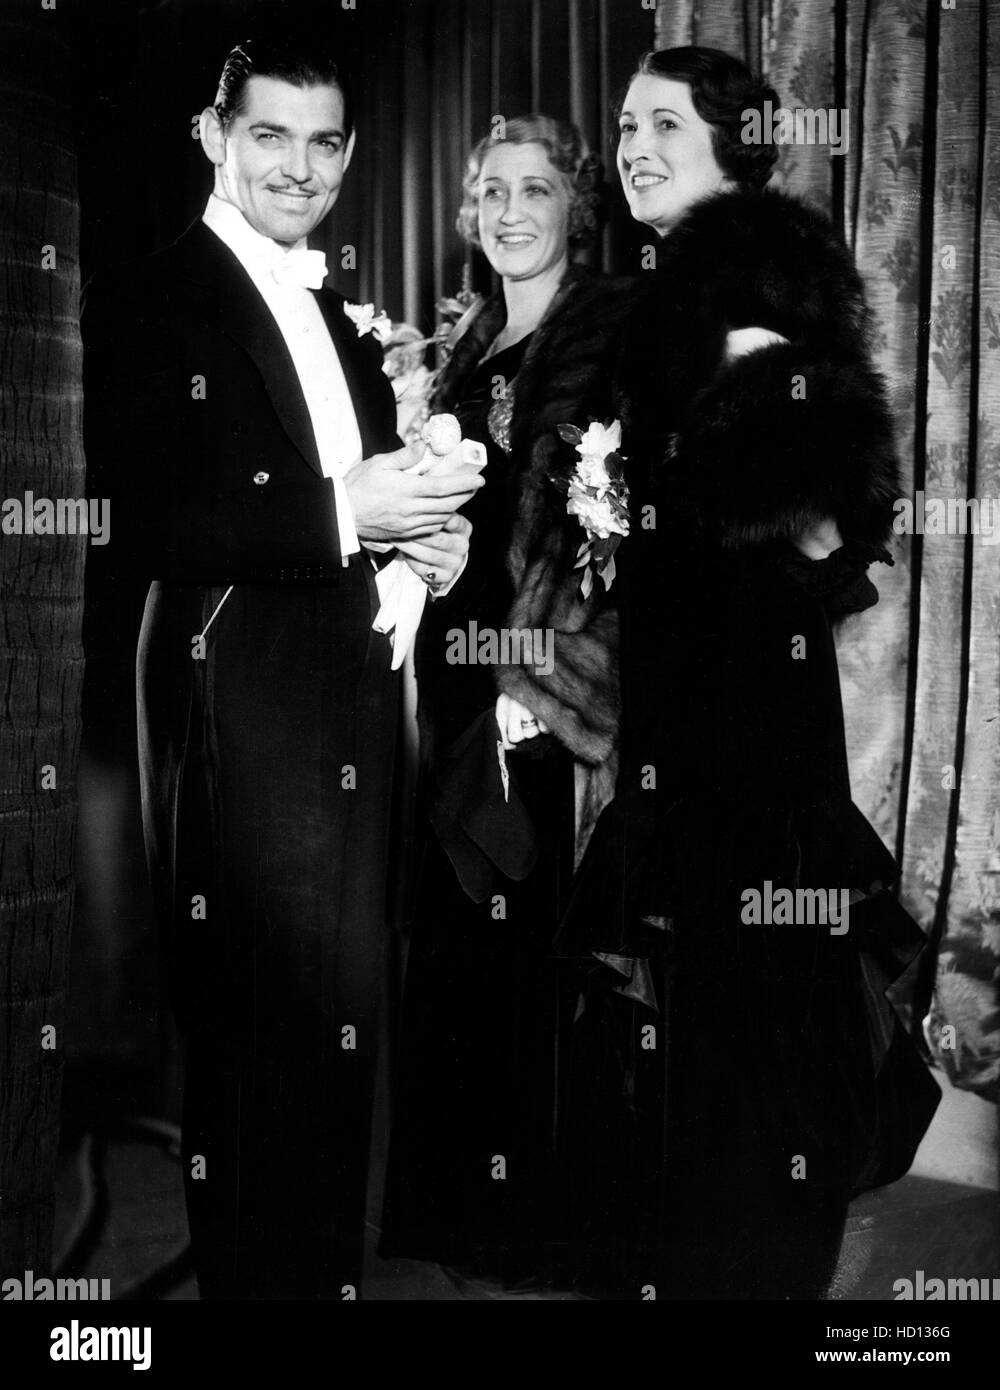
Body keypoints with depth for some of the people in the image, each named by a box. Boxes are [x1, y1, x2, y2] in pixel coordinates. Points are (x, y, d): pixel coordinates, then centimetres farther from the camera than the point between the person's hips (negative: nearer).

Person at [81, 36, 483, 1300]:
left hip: (349, 709, 8)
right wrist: (339, 509, -21)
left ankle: (330, 1268, 31)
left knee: (339, 1022, 16)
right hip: (238, 709, -8)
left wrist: (421, 538, 1)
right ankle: (258, 1274, 14)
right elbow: (132, 525, -16)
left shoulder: (342, 325, 19)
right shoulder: (149, 298, -5)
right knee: (255, 1030, -2)